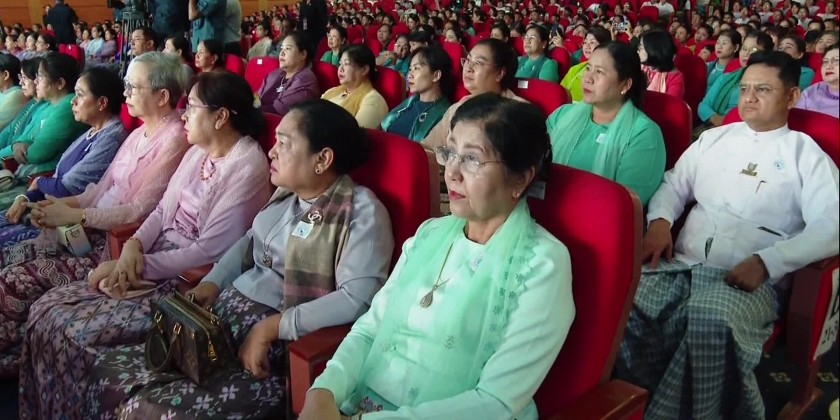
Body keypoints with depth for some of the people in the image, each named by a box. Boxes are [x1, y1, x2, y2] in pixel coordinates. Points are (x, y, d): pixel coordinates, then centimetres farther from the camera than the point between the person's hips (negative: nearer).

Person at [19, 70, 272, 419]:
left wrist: (140, 264, -16)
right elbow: (163, 210, 12)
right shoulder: (198, 152, 11)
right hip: (155, 263, 9)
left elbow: (209, 252, -19)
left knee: (76, 333, -19)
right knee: (47, 311, -2)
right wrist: (133, 246, -8)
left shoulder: (246, 167, -17)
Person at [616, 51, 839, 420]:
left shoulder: (806, 153, 8)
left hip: (750, 279, -3)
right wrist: (660, 220, -1)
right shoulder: (714, 138, 21)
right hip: (682, 264, 4)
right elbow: (674, 184, 23)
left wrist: (766, 262, -18)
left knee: (711, 321, -38)